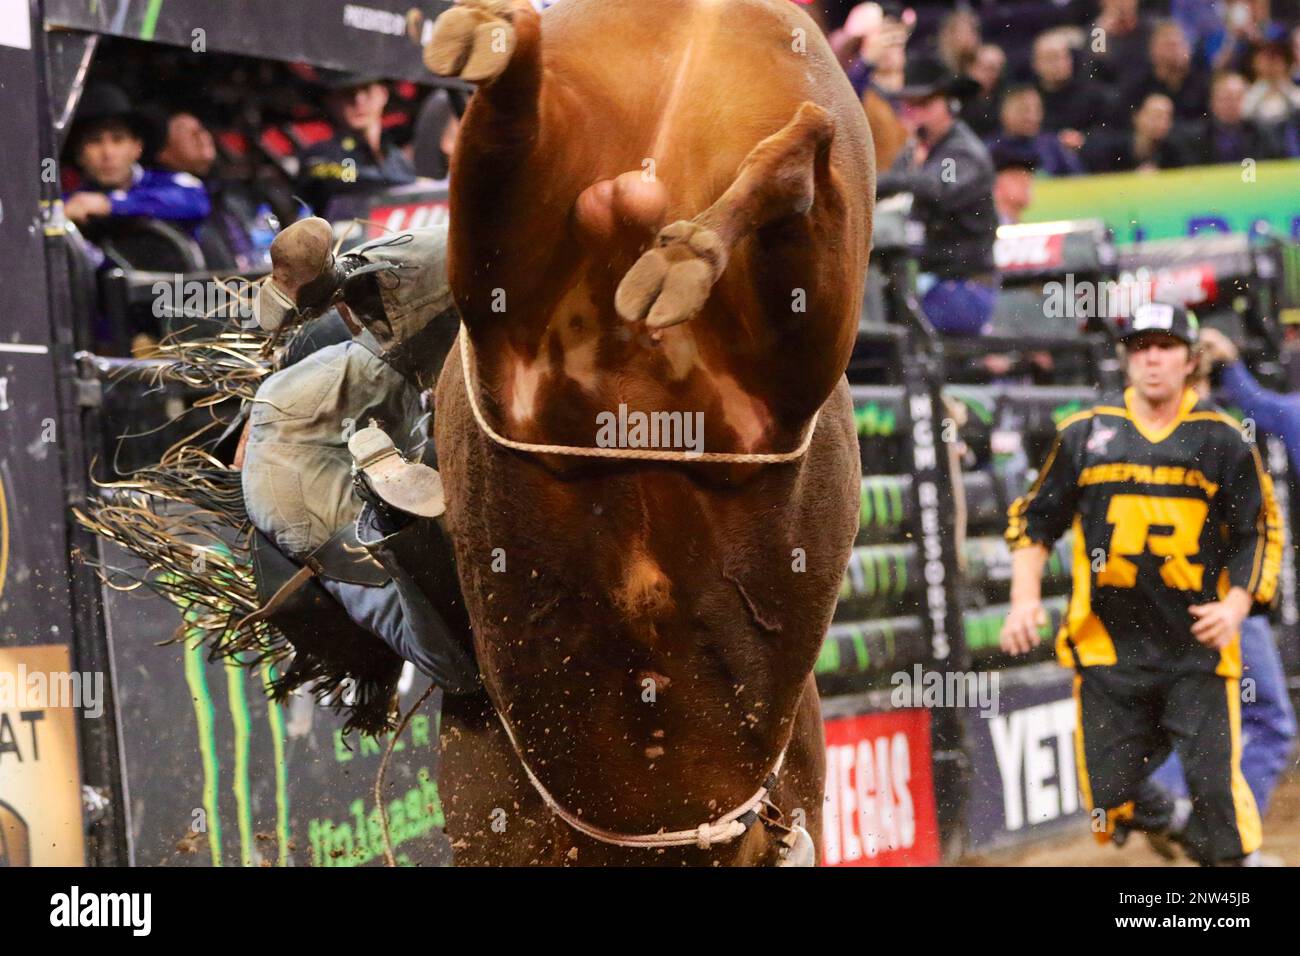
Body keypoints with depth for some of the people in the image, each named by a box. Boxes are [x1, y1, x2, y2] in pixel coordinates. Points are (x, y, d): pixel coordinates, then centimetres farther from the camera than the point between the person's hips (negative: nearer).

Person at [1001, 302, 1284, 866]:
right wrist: (1025, 597, 0)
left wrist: (1236, 605, -9)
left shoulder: (1222, 440, 4)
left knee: (1218, 789, -10)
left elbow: (1259, 533, 7)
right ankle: (1173, 822, 33)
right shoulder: (1085, 435, 8)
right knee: (1112, 797, 2)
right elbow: (1034, 519, 13)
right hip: (1108, 645, 2)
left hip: (1198, 645, -2)